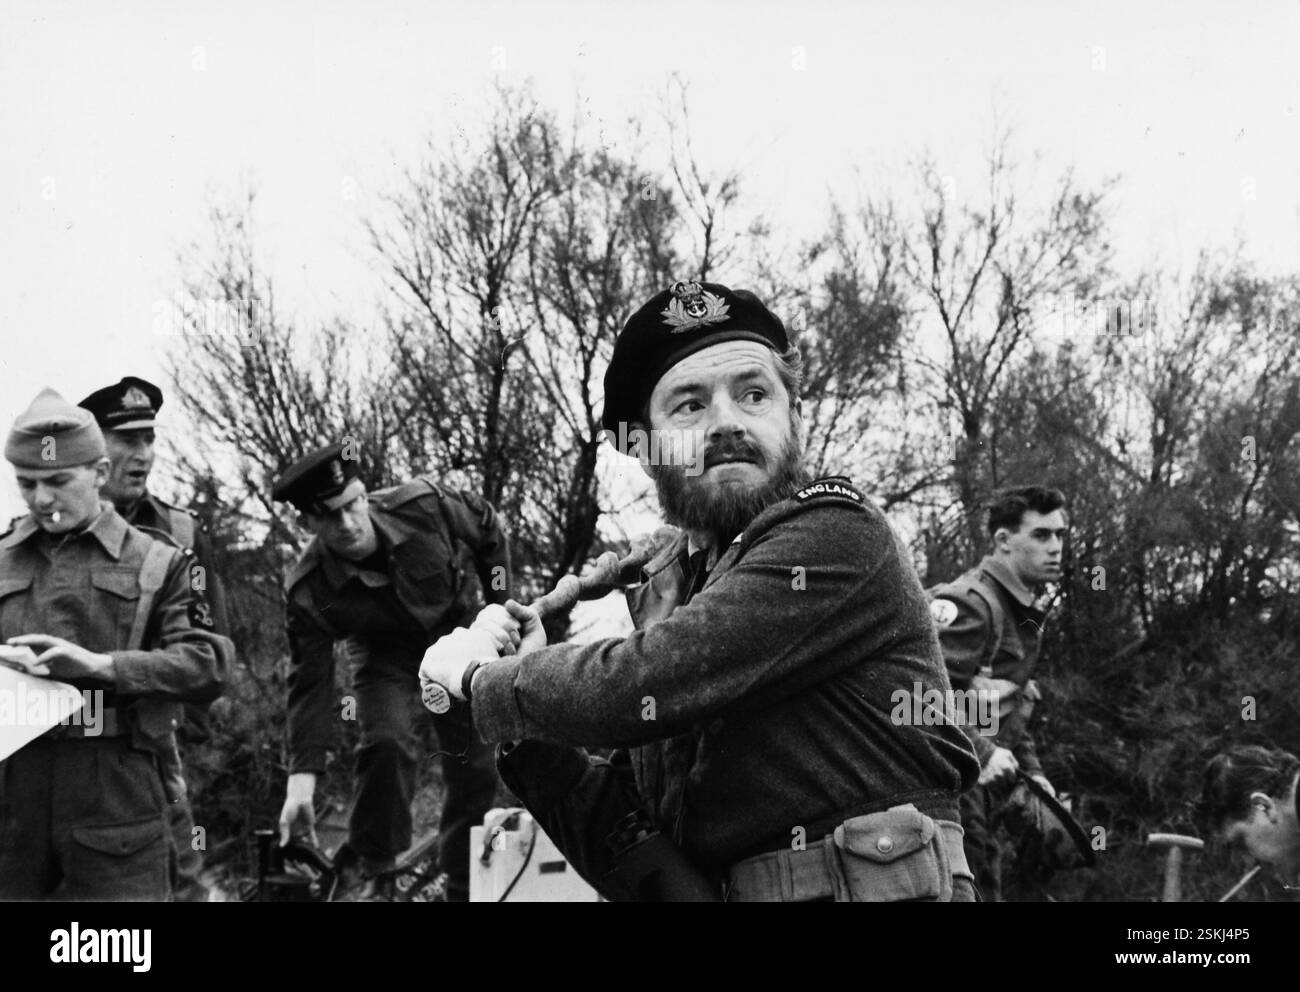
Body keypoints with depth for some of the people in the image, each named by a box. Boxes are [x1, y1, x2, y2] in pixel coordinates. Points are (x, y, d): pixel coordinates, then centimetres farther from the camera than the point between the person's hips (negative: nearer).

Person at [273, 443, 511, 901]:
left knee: (477, 765, -2)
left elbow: (488, 530, -8)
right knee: (385, 744, -27)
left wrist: (501, 607, -6)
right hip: (385, 654, -1)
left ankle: (464, 887, 15)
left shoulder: (425, 506, -30)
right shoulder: (309, 591, -29)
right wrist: (302, 781, -28)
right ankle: (376, 876, -9)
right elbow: (309, 683, -23)